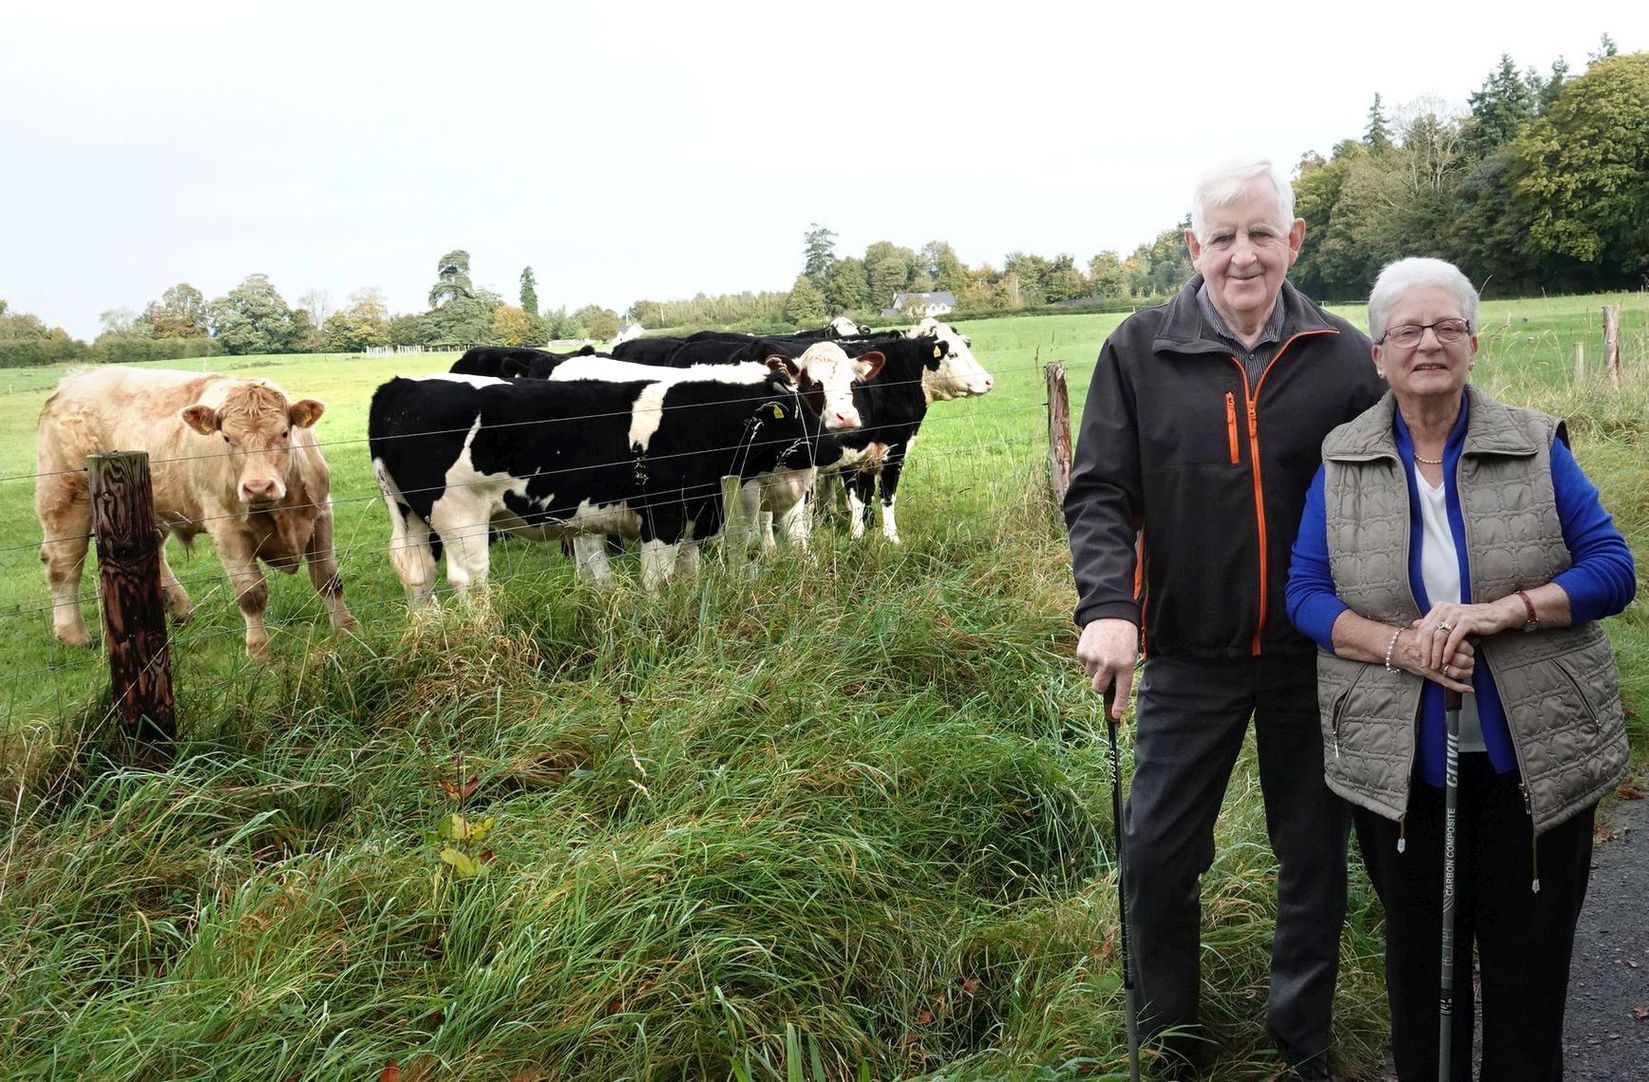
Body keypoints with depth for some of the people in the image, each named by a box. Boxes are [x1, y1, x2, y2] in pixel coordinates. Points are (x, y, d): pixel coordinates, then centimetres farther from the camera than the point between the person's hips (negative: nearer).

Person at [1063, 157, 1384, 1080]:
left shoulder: (1342, 357, -3)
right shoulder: (1141, 352, -5)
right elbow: (1100, 494, -7)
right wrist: (1108, 605, -22)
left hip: (1316, 656, 1)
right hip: (1190, 656, 0)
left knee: (1316, 854, 14)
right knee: (1158, 853, 7)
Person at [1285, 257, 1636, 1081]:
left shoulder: (1535, 447, 0)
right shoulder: (1341, 461, 1)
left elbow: (1612, 568, -3)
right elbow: (1306, 593, -1)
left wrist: (1501, 611, -20)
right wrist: (1397, 645, -19)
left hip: (1534, 757, 0)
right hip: (1400, 761, 1)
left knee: (1529, 953, 9)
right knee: (1419, 951, 15)